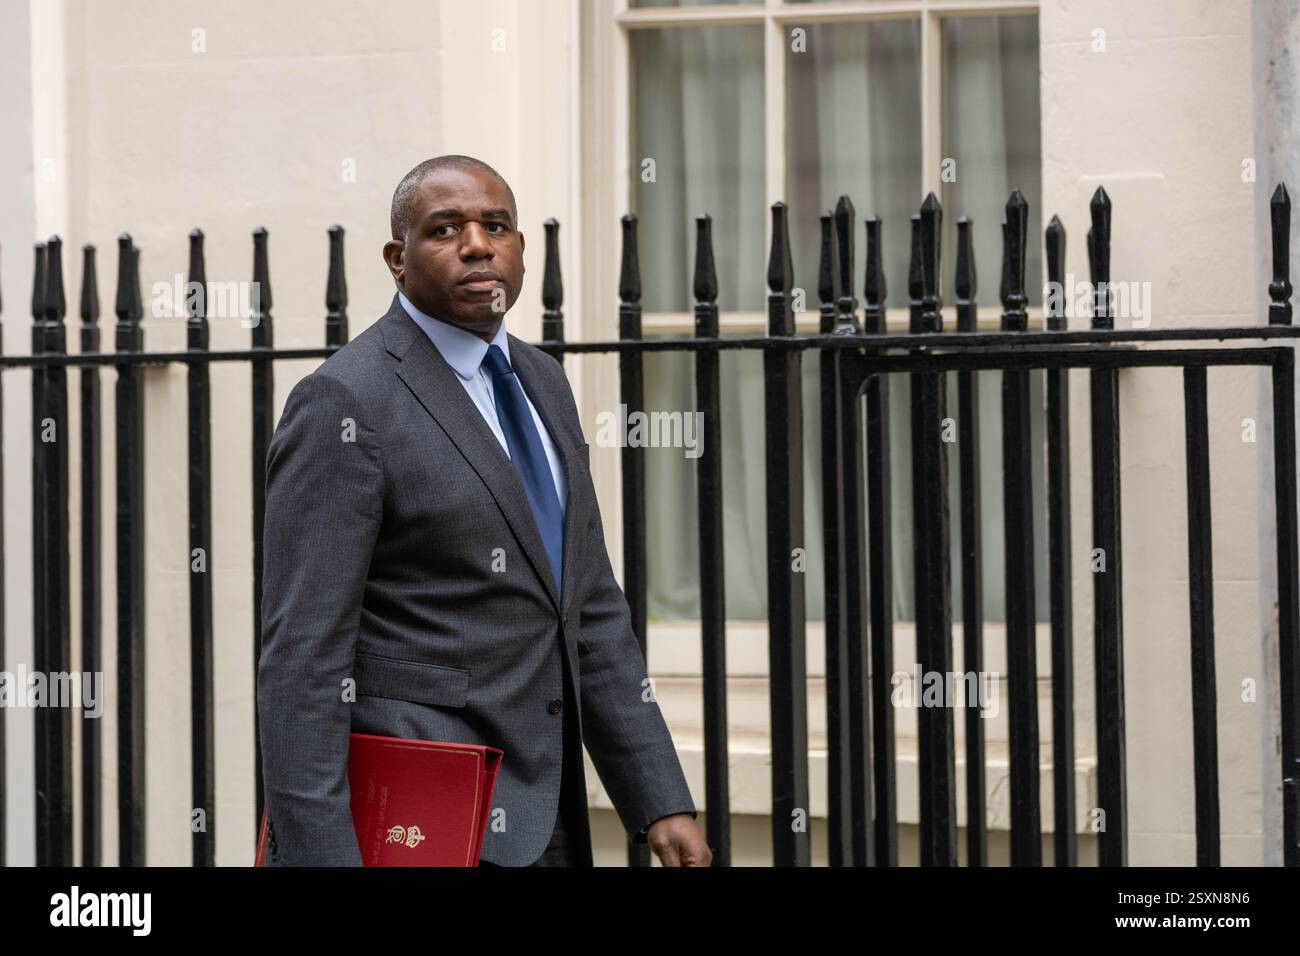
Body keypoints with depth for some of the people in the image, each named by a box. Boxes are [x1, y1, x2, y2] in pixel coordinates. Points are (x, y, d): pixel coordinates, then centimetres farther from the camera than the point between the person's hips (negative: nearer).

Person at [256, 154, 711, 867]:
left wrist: (661, 801, 9)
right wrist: (315, 852, -20)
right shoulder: (345, 403, -11)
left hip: (547, 817, 7)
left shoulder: (541, 384, 13)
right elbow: (301, 658, -15)